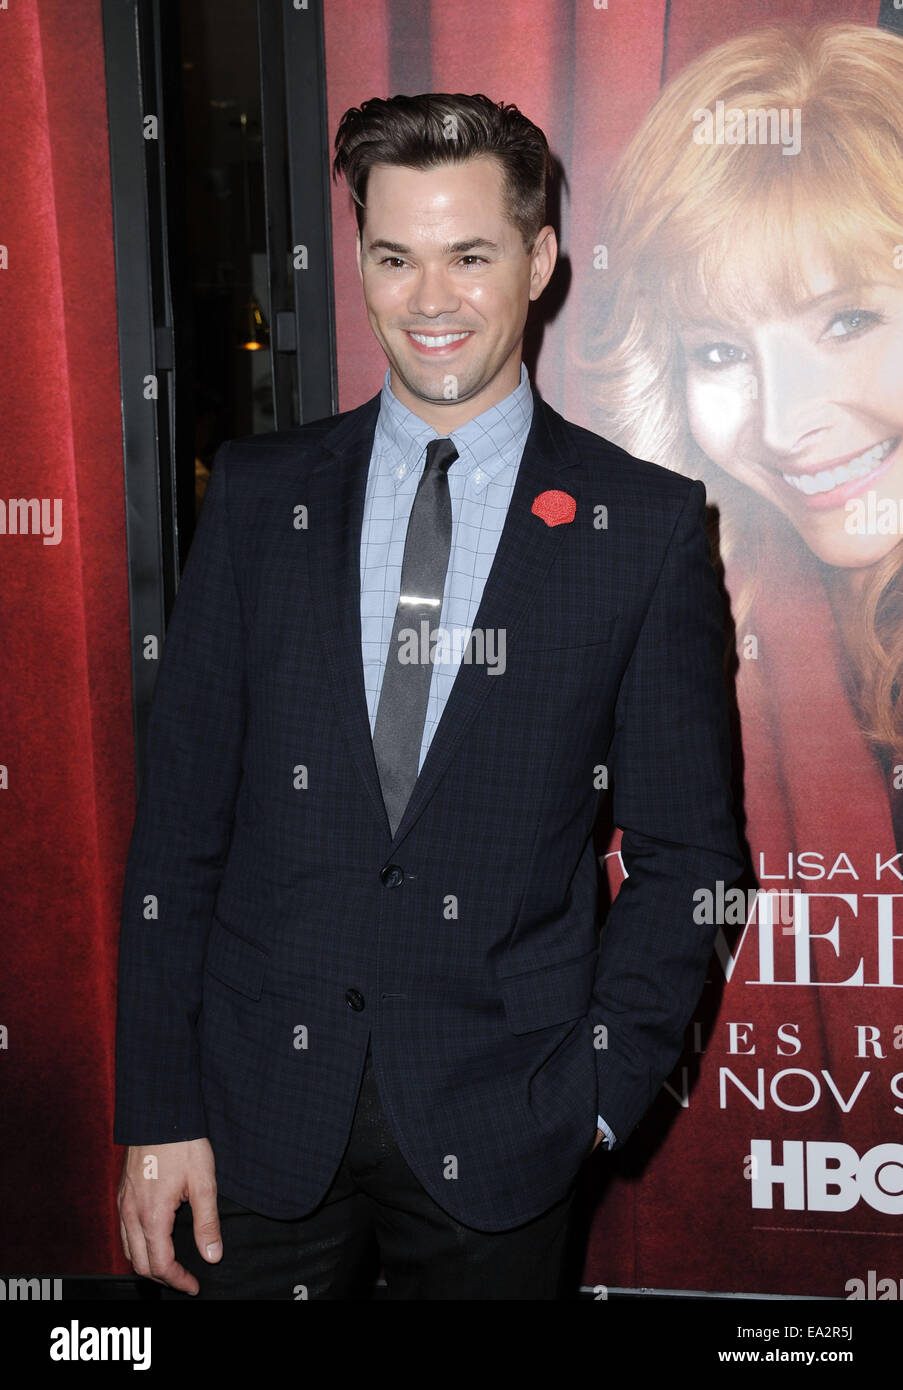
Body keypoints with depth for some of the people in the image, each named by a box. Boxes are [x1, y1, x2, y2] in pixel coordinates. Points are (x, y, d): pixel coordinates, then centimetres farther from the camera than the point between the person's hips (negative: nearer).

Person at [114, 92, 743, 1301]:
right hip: (262, 1110, 2)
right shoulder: (259, 493, 1)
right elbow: (179, 822, 1)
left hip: (500, 1119, -1)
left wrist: (601, 1087, -7)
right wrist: (158, 1109, -2)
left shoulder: (646, 524, -3)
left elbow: (687, 854, 1)